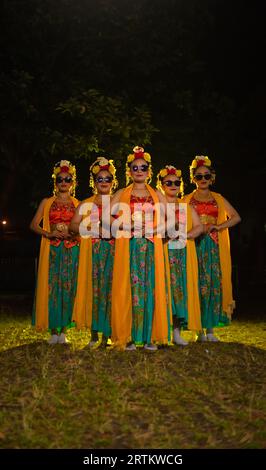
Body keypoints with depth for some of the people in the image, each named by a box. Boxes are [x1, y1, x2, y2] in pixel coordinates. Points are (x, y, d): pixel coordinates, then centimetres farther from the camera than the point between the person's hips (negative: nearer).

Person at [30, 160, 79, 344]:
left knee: (68, 287, -2)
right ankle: (53, 331, 4)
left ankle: (63, 331, 6)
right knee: (51, 287, -4)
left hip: (72, 250, 0)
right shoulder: (47, 202, 12)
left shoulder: (77, 204, 11)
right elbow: (34, 224, 5)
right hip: (52, 249, 0)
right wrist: (48, 233, -11)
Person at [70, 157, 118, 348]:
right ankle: (94, 334, 4)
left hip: (113, 251, 0)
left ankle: (107, 334, 2)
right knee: (92, 287, -3)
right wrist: (94, 229, -10)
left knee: (110, 288, -4)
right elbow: (73, 225, 3)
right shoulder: (86, 204, 12)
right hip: (92, 251, 0)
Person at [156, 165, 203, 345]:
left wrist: (185, 235, -10)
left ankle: (177, 331, 7)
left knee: (180, 288, 1)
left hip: (183, 254, 4)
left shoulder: (187, 206, 16)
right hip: (163, 252, -3)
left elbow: (199, 227, 6)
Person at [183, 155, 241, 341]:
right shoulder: (187, 200, 10)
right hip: (194, 244, -2)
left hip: (214, 245, 2)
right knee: (197, 284, -5)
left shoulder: (218, 199, 14)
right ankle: (199, 329, 0)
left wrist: (215, 227, -9)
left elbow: (236, 217, 4)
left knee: (214, 284, -3)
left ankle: (210, 329, 5)